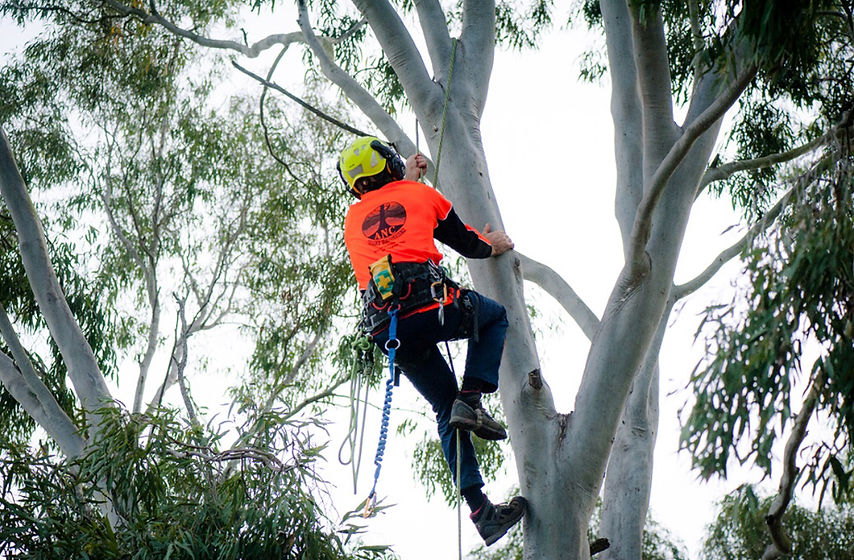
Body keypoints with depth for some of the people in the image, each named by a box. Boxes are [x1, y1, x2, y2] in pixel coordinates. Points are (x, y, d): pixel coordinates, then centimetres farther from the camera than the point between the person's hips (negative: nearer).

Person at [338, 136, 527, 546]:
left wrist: (406, 178, 58)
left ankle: (480, 509, 4)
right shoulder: (421, 195, 14)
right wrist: (492, 245, 42)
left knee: (447, 413, 13)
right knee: (495, 316, 27)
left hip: (385, 326, 4)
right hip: (430, 305, -4)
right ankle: (470, 401, 3)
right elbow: (467, 244, 21)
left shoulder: (353, 219, 24)